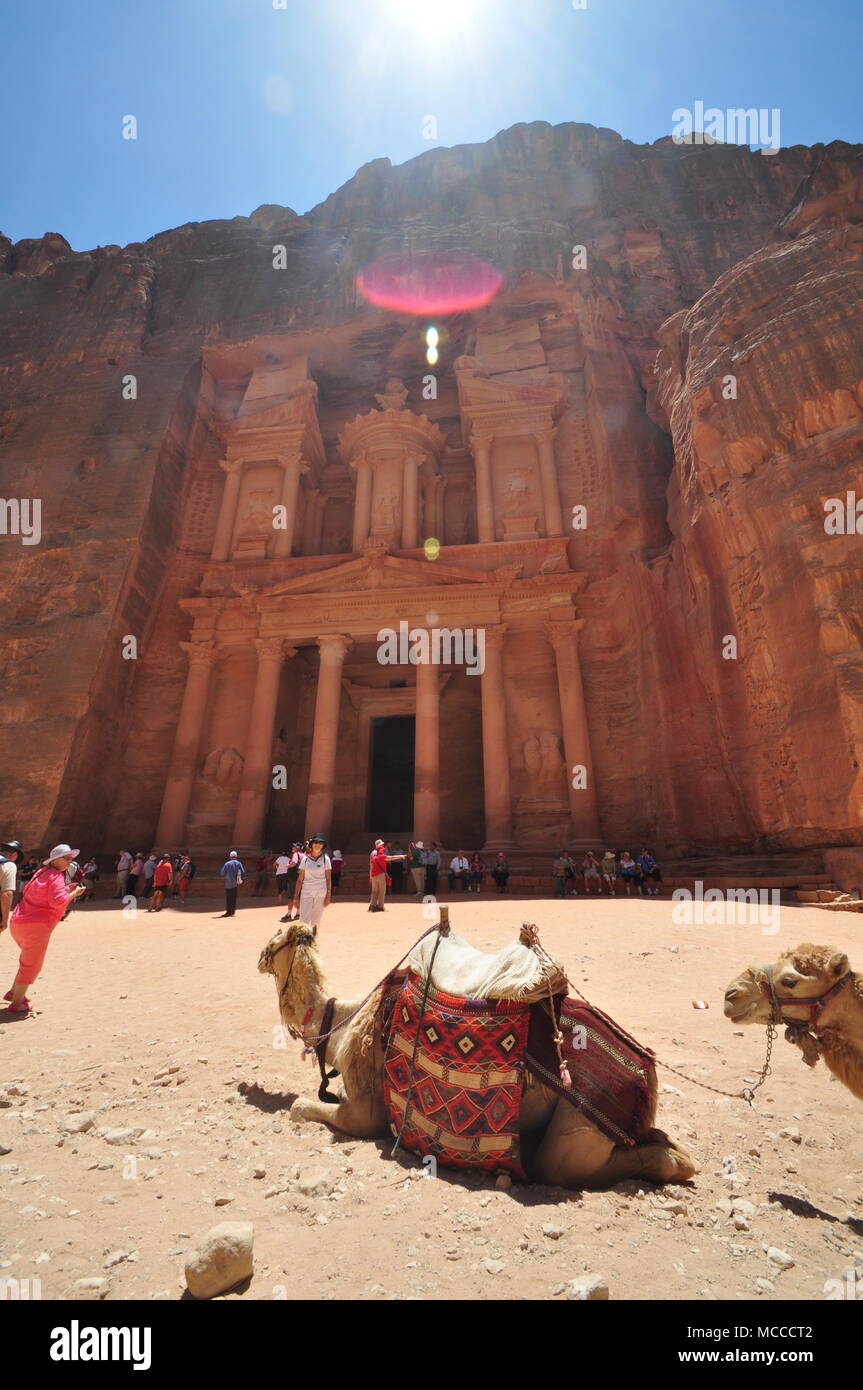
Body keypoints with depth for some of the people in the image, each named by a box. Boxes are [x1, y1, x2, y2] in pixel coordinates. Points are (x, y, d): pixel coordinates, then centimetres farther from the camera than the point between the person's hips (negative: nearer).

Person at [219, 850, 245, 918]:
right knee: (234, 897, 12)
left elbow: (222, 873, -6)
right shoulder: (239, 863, 1)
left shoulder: (227, 864, -7)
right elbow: (243, 872, 0)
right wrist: (241, 881, 11)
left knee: (228, 897, 3)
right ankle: (232, 911, 13)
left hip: (228, 883, -3)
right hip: (235, 883, 3)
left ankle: (228, 912, 2)